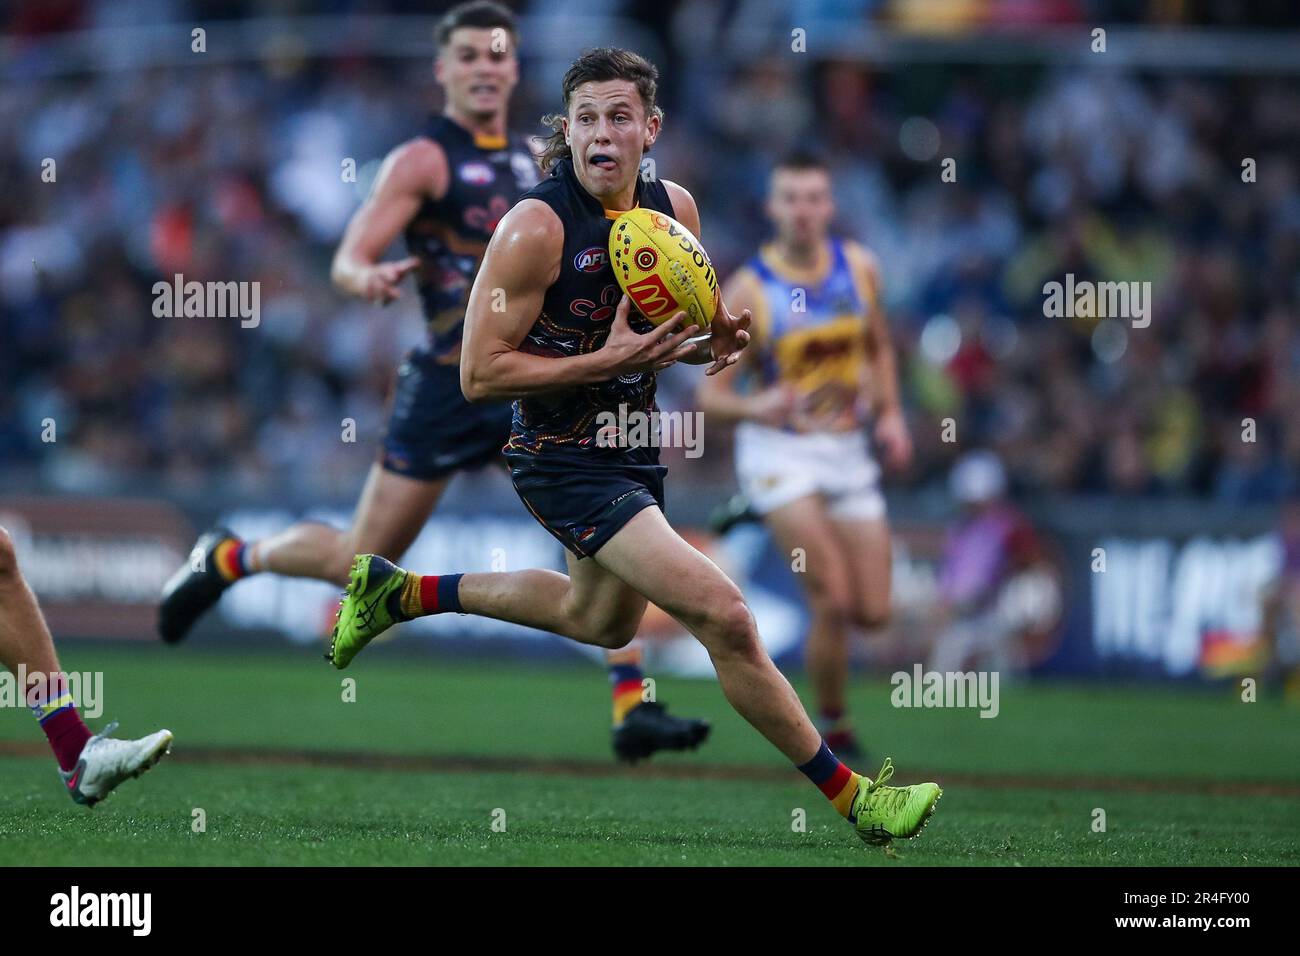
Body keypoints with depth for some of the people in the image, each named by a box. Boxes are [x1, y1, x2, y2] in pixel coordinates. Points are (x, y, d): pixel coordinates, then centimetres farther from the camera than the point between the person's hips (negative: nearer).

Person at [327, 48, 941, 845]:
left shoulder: (675, 208, -2)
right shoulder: (536, 228, -22)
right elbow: (480, 374, -21)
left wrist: (719, 340, -8)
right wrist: (608, 361, -28)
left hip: (633, 447, 9)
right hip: (568, 463, -9)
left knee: (600, 621, 32)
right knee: (724, 616, -19)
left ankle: (399, 592, 46)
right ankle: (849, 795, -8)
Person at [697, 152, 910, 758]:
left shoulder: (858, 267, 0)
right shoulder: (749, 292, -13)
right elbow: (711, 397, -11)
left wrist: (889, 413, 6)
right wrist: (756, 407, -32)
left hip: (847, 450, 5)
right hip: (778, 448, -5)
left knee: (873, 612, 2)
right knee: (834, 600, -19)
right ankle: (832, 726, 1)